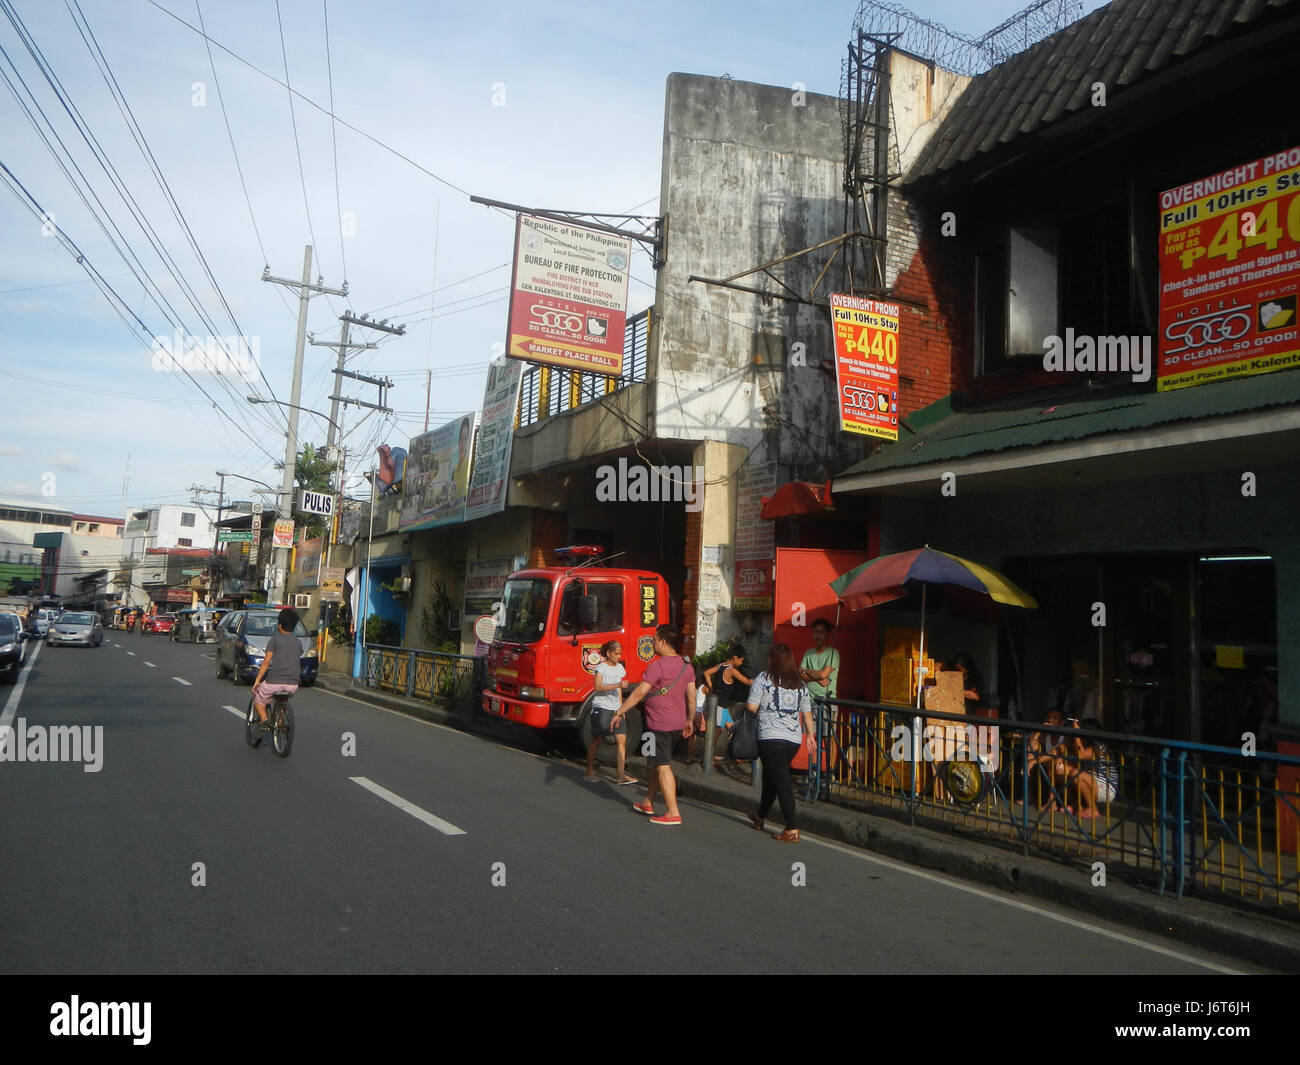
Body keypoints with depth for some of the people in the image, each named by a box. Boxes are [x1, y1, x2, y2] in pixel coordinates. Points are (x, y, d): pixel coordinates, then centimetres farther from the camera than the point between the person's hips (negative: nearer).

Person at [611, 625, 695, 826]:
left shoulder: (658, 665, -18)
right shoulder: (686, 665, 7)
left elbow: (639, 692, -17)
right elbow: (691, 696, 12)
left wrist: (620, 711, -8)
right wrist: (690, 720, 21)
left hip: (660, 724, -8)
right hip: (678, 723, 9)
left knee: (663, 767, -4)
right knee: (656, 763, 20)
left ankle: (673, 813, -4)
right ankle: (648, 804, 31)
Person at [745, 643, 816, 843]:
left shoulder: (764, 678, -5)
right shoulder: (800, 684, 10)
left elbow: (751, 707, -8)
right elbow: (807, 713, 13)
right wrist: (811, 735, 24)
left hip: (771, 738, -5)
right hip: (794, 739, 6)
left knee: (782, 782, -4)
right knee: (770, 777, 22)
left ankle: (792, 830, -8)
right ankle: (760, 817, 37)